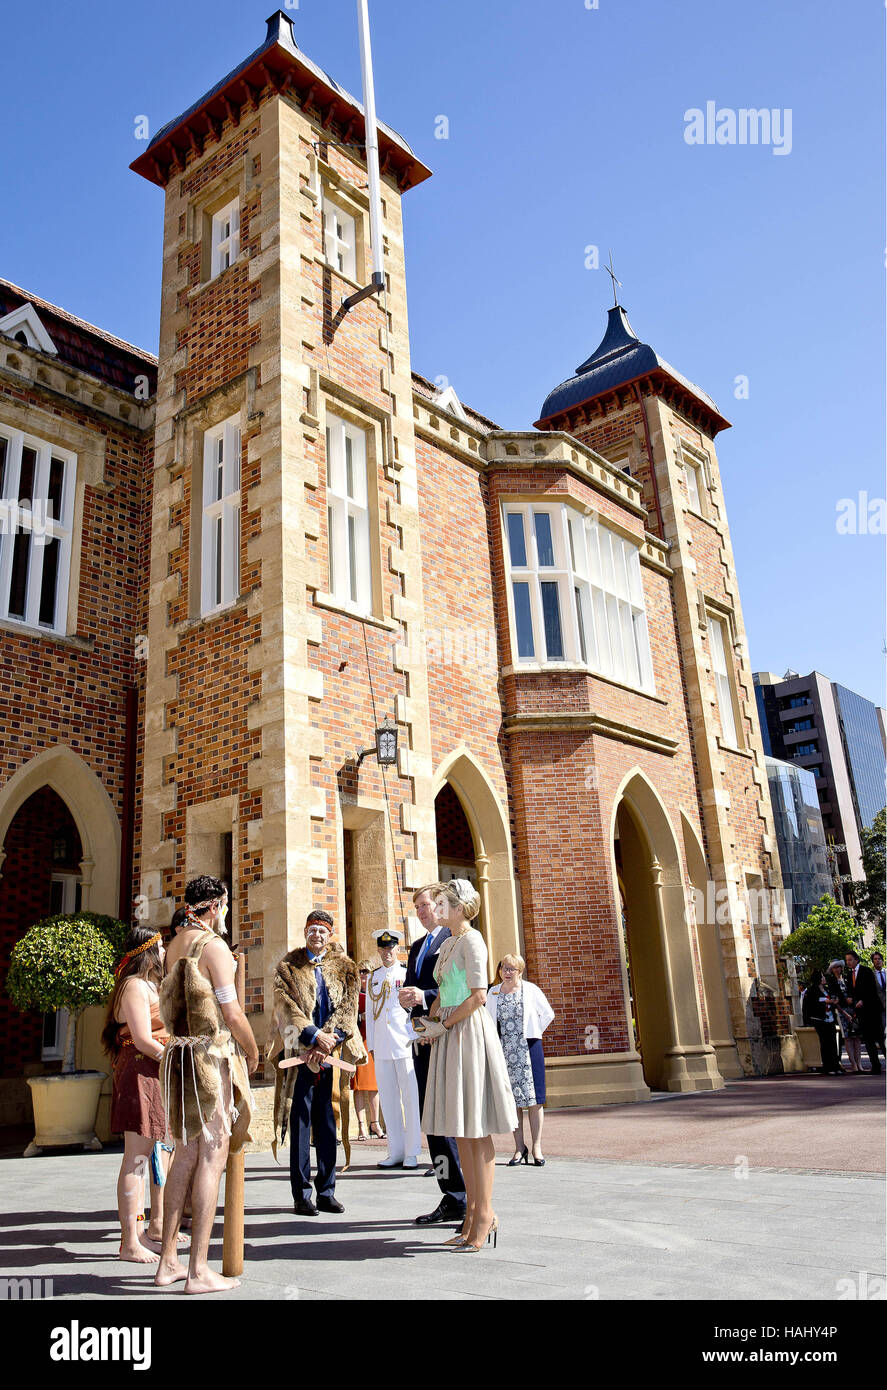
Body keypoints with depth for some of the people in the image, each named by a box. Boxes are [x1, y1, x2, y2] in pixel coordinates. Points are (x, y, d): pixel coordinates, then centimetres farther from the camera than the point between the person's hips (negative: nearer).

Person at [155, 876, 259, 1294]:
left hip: (180, 1056, 8)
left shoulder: (176, 945, 12)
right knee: (211, 1158, -3)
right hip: (214, 1057, -8)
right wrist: (253, 1054, 0)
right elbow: (233, 1013, -15)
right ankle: (198, 1271, 1)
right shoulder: (213, 946, -13)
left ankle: (168, 1261, 21)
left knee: (185, 1155, 14)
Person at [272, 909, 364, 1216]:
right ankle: (301, 1194, 8)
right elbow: (286, 1006, -7)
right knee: (301, 1122, 0)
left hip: (333, 1053, 2)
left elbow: (348, 1007, 1)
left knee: (327, 1124, 7)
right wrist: (315, 1035, -17)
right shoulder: (289, 967, 4)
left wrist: (330, 1039, -13)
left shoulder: (344, 967, 11)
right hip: (301, 1054, -2)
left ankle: (327, 1192, 15)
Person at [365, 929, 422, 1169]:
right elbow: (369, 1013, 15)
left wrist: (413, 1038, -6)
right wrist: (371, 1045, 11)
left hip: (404, 1044, -4)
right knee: (388, 1101, 6)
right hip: (381, 1048, 4)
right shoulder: (373, 978, 13)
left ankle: (412, 1153, 4)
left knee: (410, 1099, -2)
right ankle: (396, 1152, 14)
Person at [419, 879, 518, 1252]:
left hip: (469, 1033, -9)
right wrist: (429, 1019, 4)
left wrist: (443, 1025, -13)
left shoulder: (471, 940, -11)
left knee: (476, 1129, -3)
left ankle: (485, 1213, 5)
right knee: (460, 1130, 11)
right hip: (449, 1037, 9)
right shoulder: (447, 944, 16)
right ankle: (474, 1212, 19)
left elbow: (478, 995, -18)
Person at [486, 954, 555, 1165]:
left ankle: (536, 1148, 3)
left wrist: (533, 1033, 2)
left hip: (528, 1048, -2)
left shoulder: (530, 990, 0)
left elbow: (548, 1014, 5)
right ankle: (519, 1147, 11)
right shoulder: (493, 993, 8)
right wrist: (495, 1042, 8)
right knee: (511, 1100, 2)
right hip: (505, 1052, 2)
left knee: (533, 1098, -3)